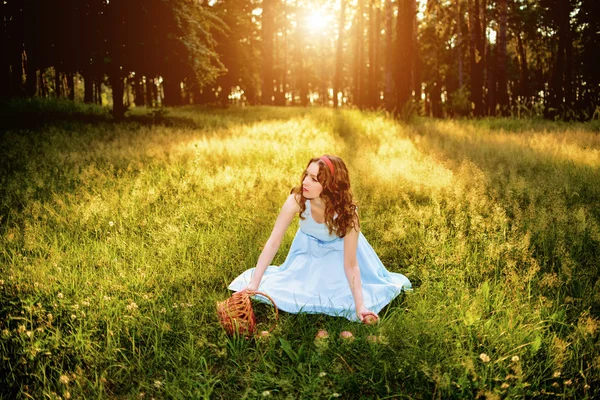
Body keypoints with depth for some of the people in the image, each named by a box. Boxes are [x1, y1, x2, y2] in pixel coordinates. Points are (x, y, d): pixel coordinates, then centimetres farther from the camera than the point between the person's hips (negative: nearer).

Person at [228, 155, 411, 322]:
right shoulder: (296, 200, -36)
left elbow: (350, 264, -30)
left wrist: (360, 306, -35)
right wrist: (253, 284, -36)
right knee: (287, 290, -2)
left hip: (337, 252, -1)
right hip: (308, 251, 1)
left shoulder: (347, 213, -37)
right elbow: (273, 242, -33)